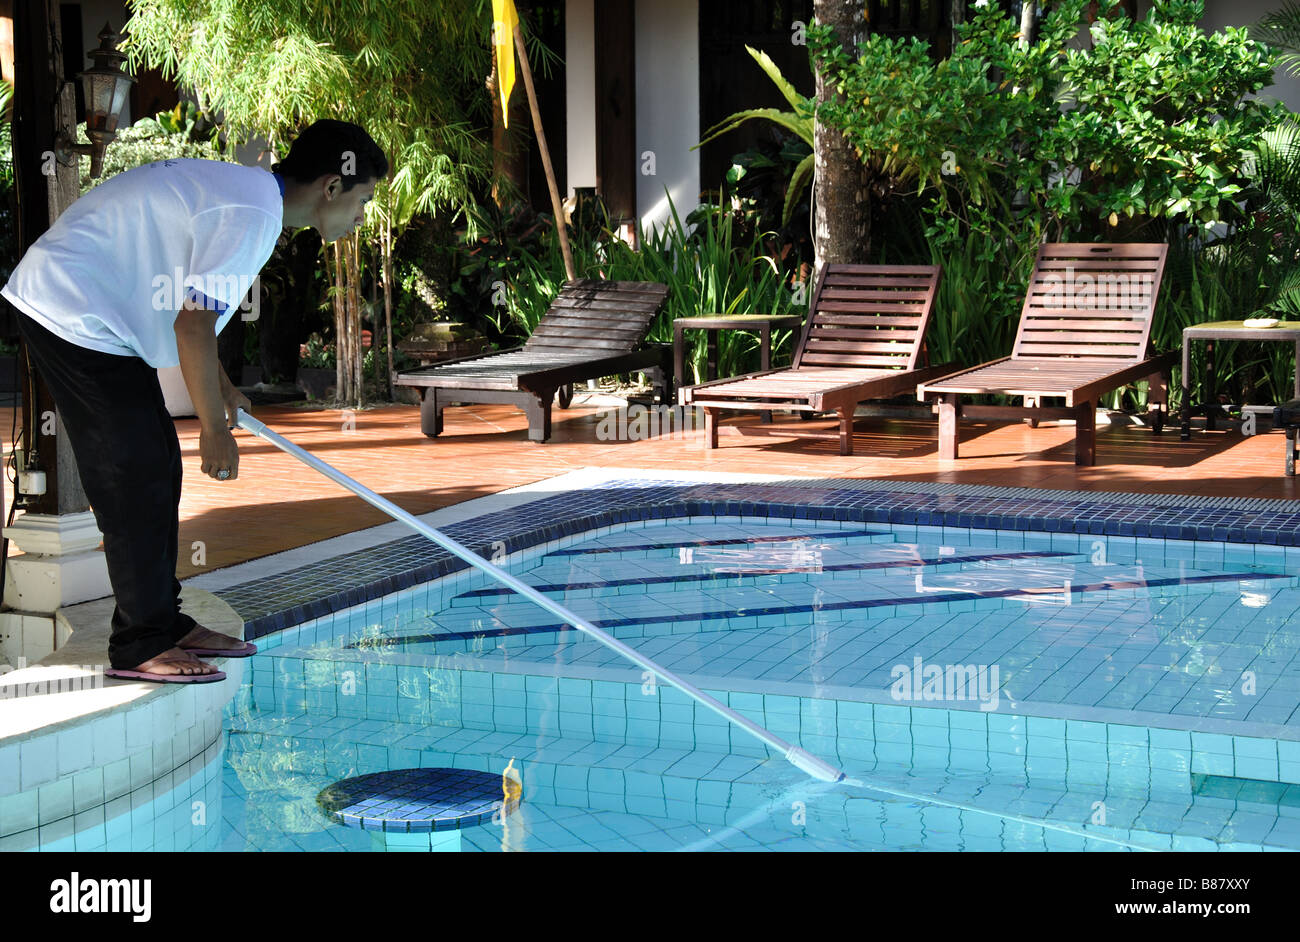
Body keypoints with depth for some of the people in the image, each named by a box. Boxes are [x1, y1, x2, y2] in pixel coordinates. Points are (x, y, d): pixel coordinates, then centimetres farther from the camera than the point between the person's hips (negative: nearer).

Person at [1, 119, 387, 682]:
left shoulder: (243, 188, 13)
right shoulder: (251, 214, -20)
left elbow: (191, 308, 25)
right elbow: (193, 325, -24)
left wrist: (220, 387, 27)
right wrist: (214, 426, -15)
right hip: (73, 317, -11)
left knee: (158, 469, 12)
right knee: (134, 479, -8)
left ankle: (165, 624, 19)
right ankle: (139, 646, -1)